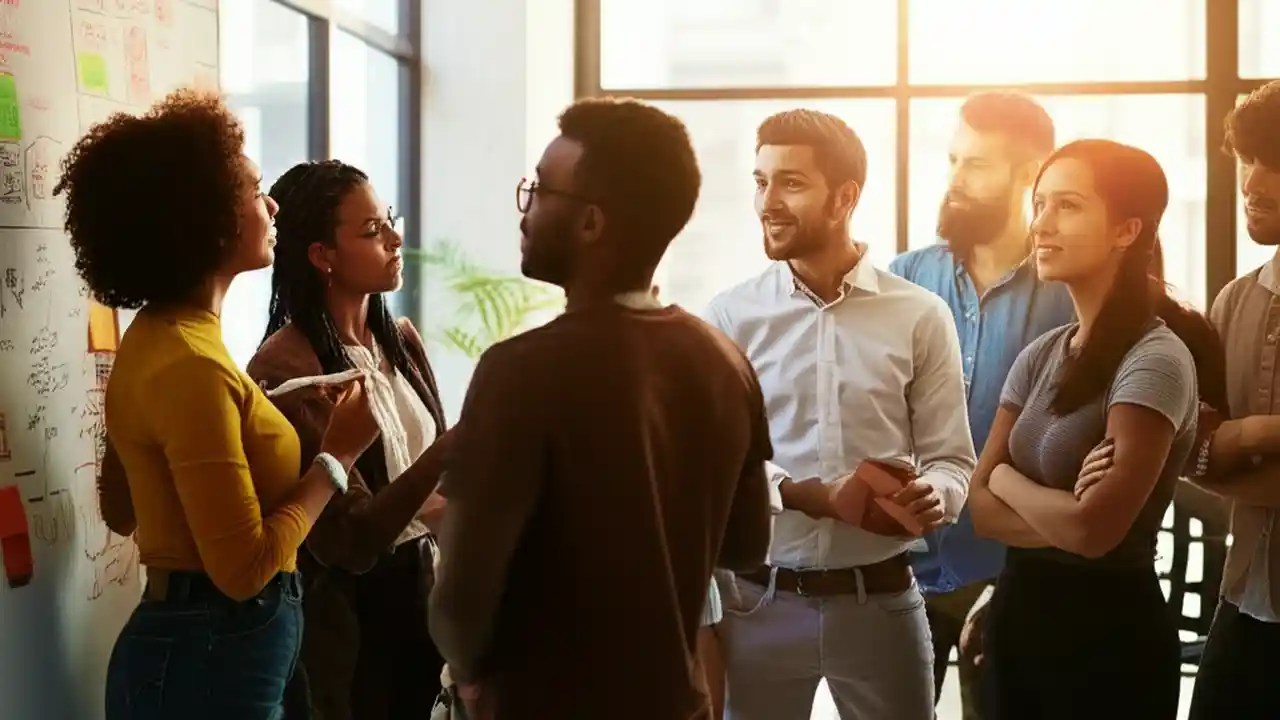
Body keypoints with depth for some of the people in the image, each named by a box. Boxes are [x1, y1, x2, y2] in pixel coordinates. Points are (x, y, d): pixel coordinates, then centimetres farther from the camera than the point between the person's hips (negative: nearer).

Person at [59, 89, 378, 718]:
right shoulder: (189, 365, -22)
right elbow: (244, 567, -23)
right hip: (210, 662, -9)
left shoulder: (154, 341, 7)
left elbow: (122, 510, 17)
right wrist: (337, 455, -14)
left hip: (191, 647, 9)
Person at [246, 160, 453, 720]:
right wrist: (448, 450, -32)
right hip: (346, 613, -6)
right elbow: (350, 542, -23)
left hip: (419, 587, 7)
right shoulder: (284, 370, -19)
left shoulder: (401, 340, 2)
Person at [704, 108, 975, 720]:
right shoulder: (730, 317, 1)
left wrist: (933, 496, -21)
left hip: (881, 600, 0)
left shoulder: (921, 316, 1)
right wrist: (800, 493, -21)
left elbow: (950, 458, 2)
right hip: (758, 600, 0)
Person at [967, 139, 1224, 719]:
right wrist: (1062, 515, -18)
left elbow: (1094, 528, -24)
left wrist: (1006, 478, -6)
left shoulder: (1156, 360, -17)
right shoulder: (1038, 356, 5)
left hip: (1108, 628, -7)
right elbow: (981, 508, 1)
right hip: (1018, 609, 7)